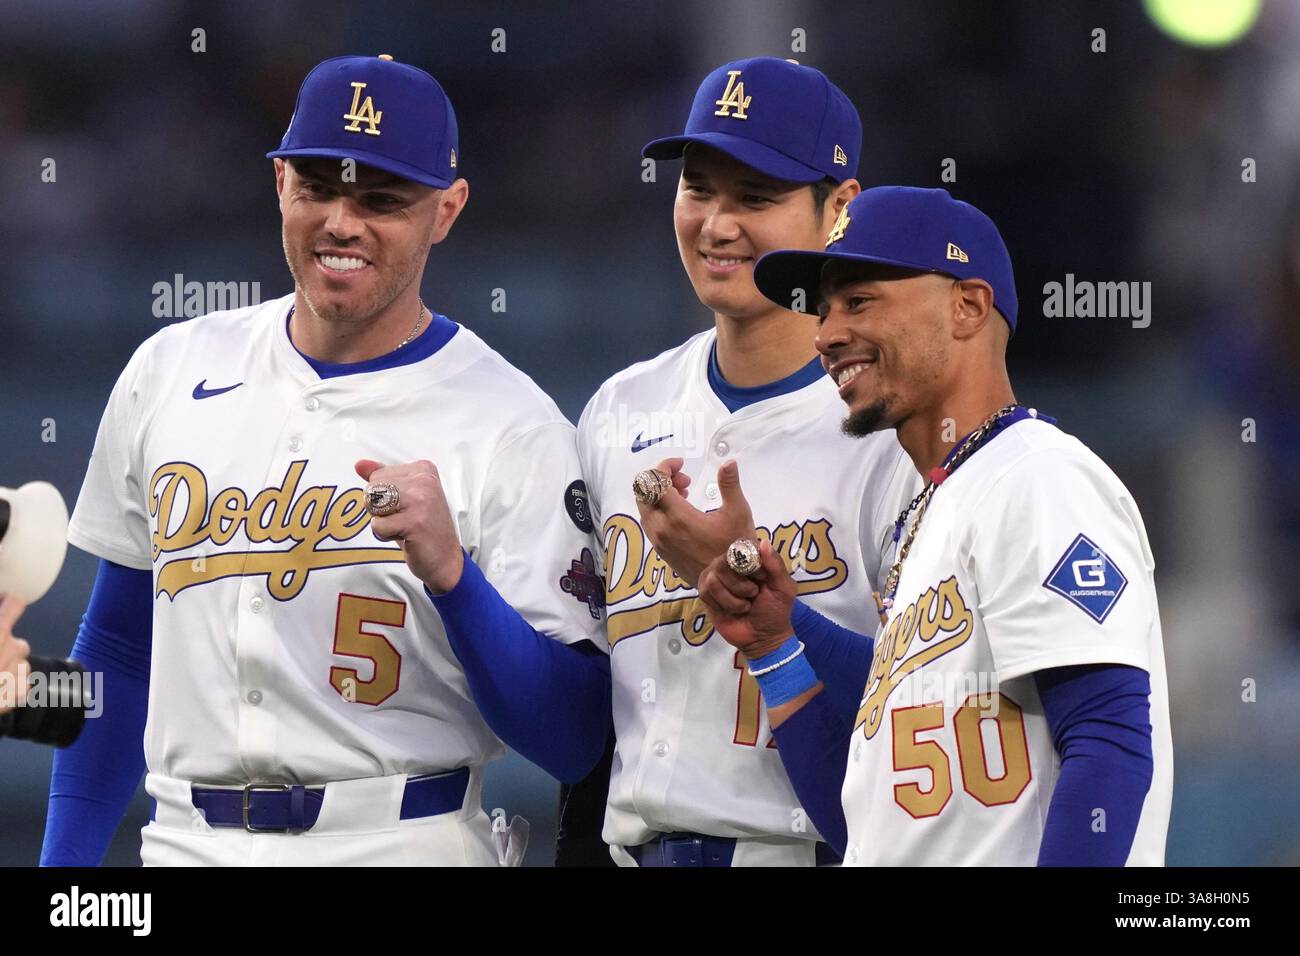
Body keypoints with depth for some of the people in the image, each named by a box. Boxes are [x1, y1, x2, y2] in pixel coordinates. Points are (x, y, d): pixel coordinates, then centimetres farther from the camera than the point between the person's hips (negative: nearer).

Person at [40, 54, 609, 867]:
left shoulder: (511, 426, -8)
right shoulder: (171, 372, 6)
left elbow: (571, 741, -13)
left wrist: (449, 573, -26)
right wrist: (65, 864, 10)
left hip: (407, 849, -4)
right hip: (188, 845, 4)